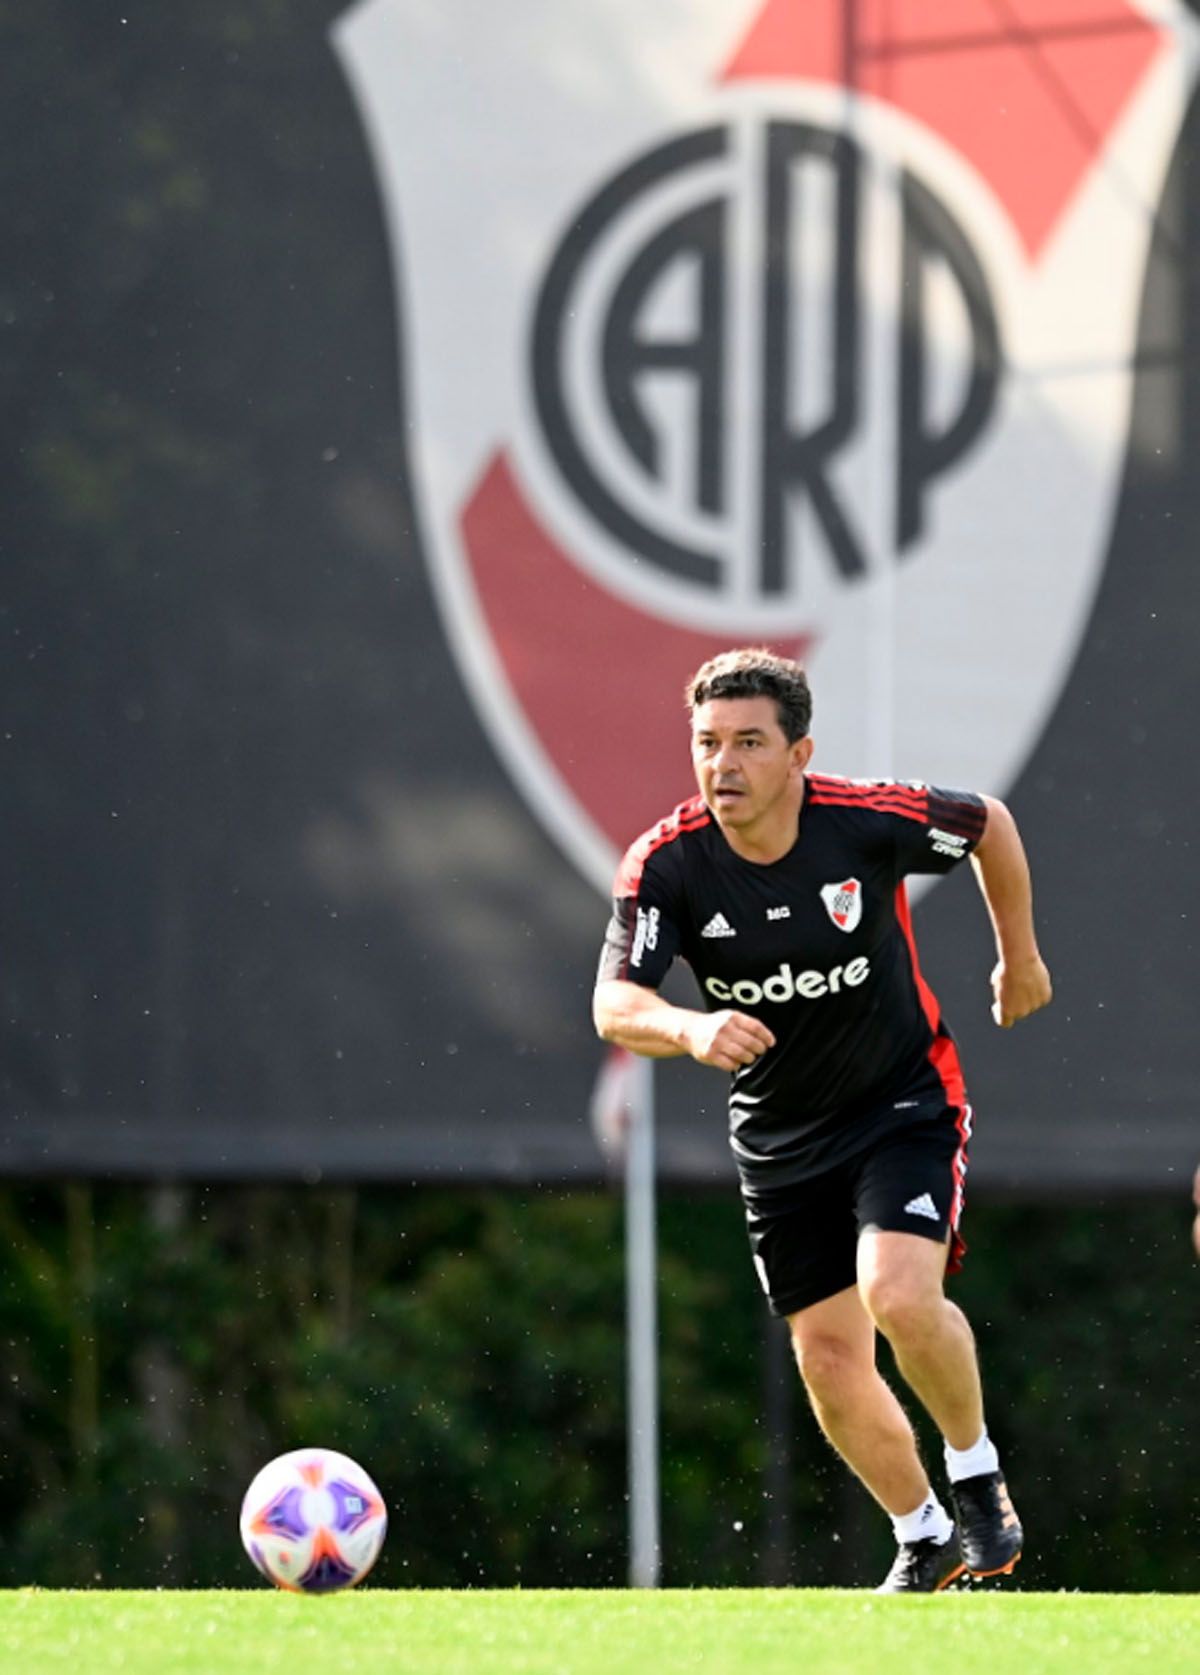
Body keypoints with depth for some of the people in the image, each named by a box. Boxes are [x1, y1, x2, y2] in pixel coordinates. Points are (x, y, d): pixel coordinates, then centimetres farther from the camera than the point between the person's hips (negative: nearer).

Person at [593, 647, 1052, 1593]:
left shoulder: (871, 821, -21)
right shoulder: (667, 863, -17)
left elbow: (990, 824, 0)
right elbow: (614, 1005, -27)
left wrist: (1020, 956, 12)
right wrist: (692, 1028, -49)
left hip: (905, 1099, -3)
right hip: (780, 1136, 3)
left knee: (899, 1293, -26)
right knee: (829, 1360, 2)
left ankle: (977, 1475, 1)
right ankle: (925, 1541, 25)